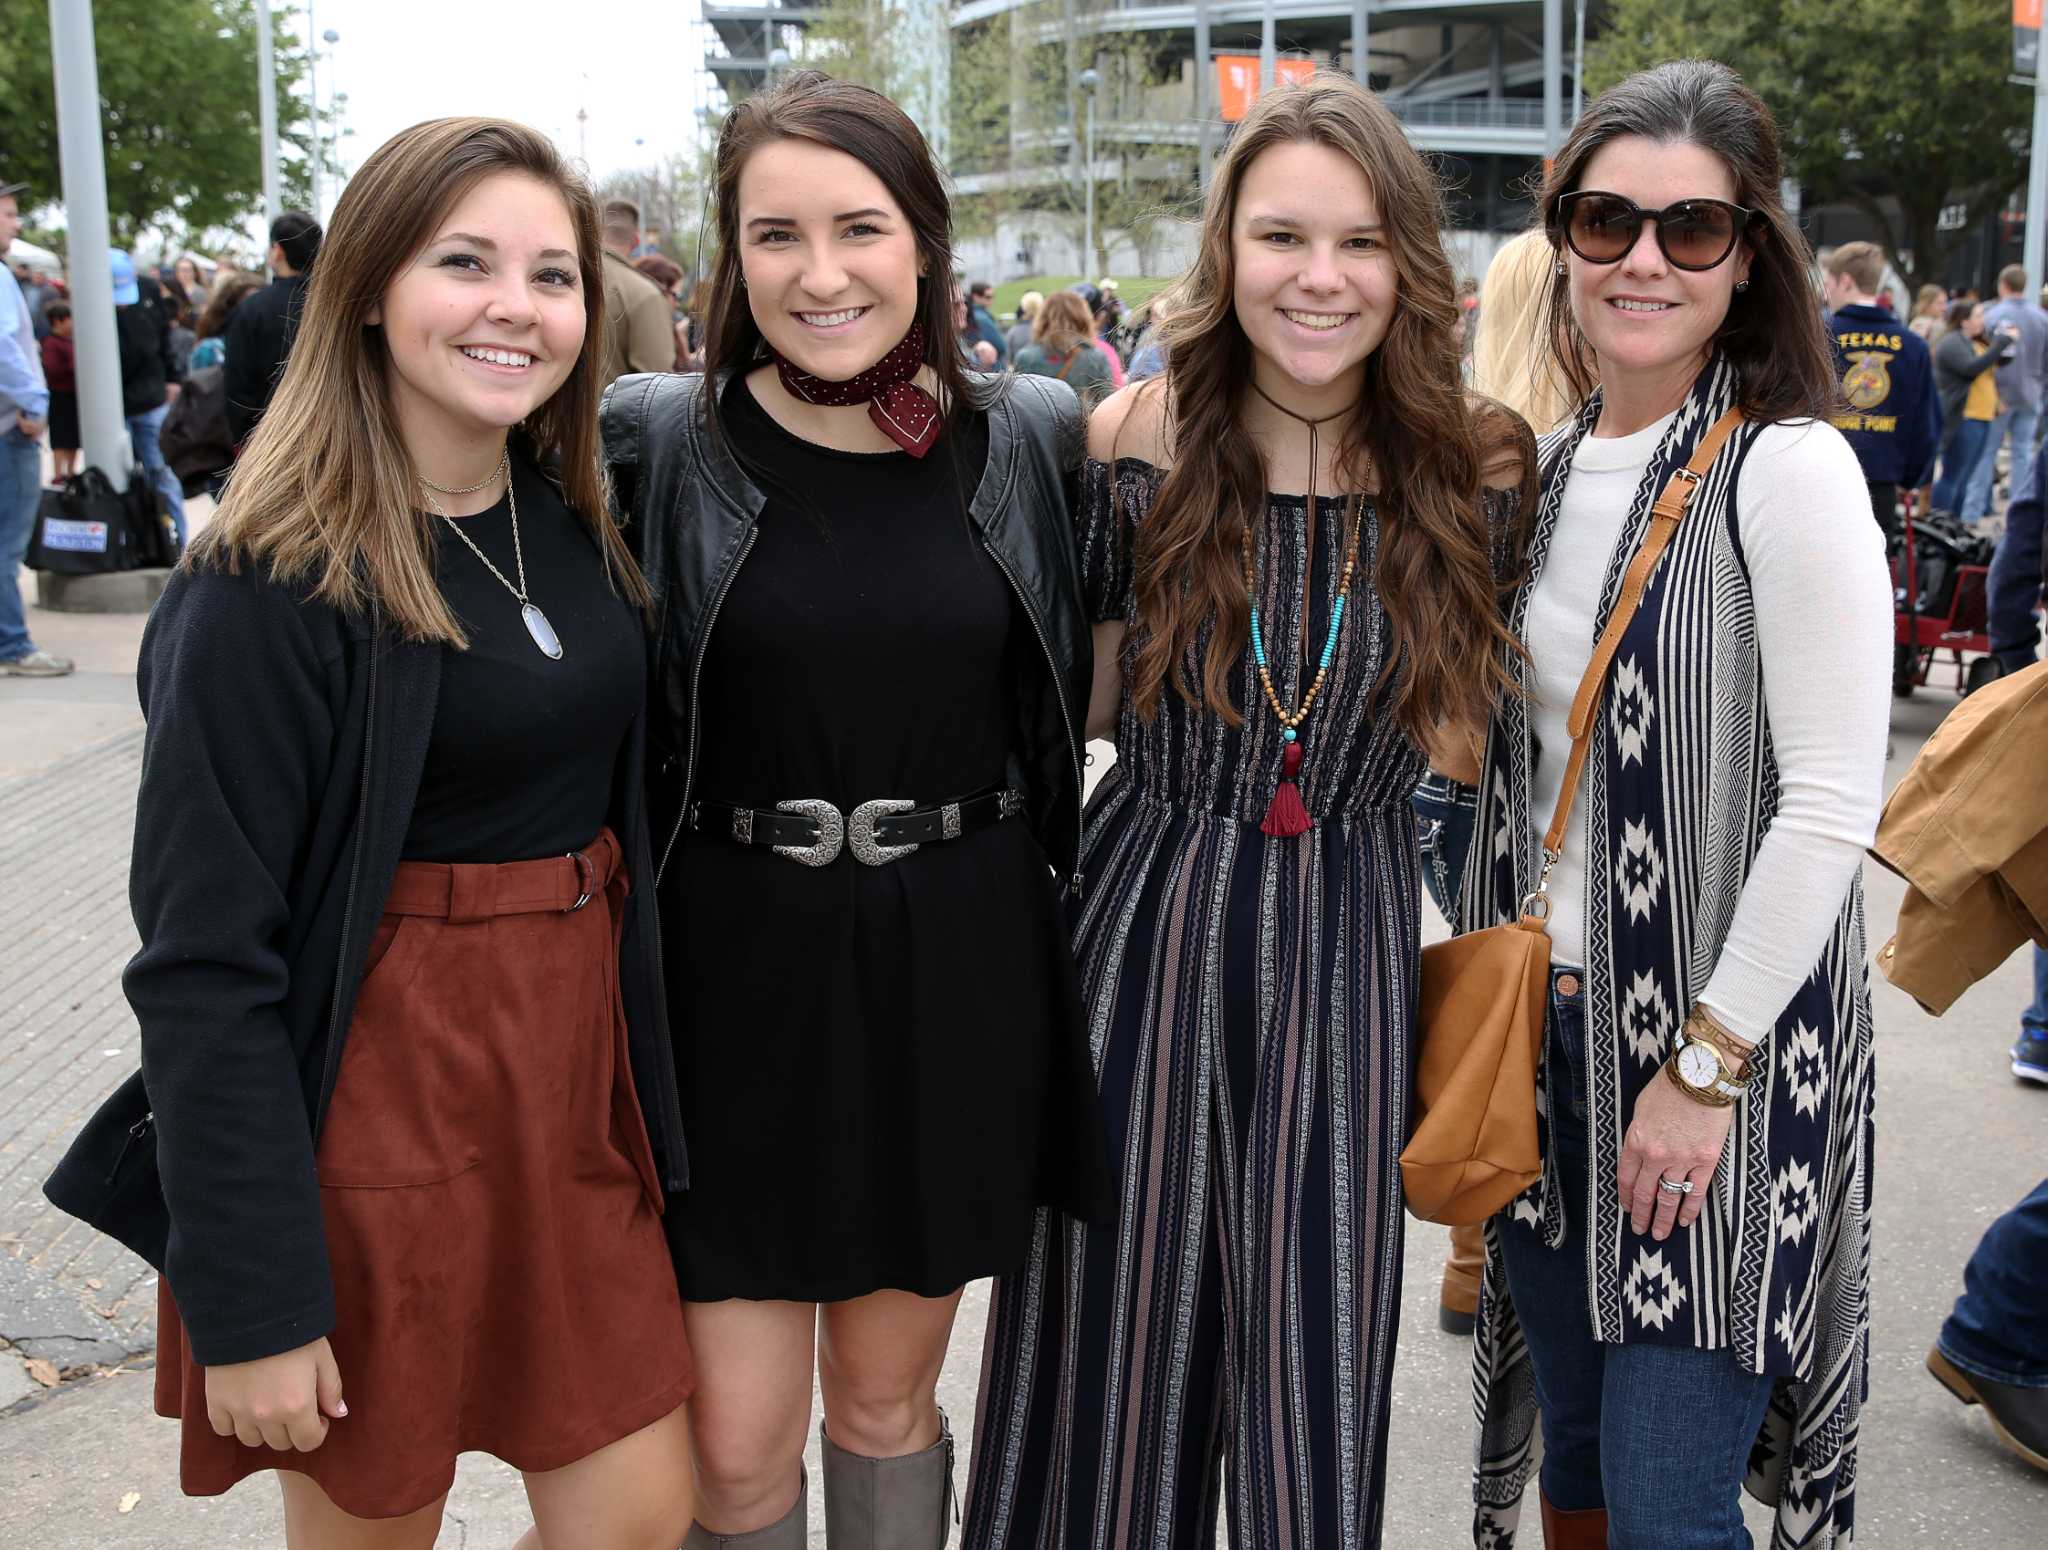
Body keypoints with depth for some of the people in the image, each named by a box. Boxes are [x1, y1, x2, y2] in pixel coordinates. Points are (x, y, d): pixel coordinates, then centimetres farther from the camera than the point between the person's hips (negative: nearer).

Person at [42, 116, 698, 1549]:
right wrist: (250, 1298, -16)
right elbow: (203, 961, -16)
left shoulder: (580, 521, 5)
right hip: (376, 1104, -6)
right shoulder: (275, 584, -15)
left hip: (578, 1083, 6)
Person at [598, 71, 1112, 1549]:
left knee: (889, 1398, 18)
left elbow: (1087, 673, 15)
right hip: (740, 967, -2)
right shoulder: (657, 436, -7)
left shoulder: (1033, 433, 0)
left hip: (961, 972, 2)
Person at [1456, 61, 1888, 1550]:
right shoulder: (1550, 467, 8)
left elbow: (1828, 809, -16)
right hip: (1543, 1031, 6)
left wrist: (1706, 1065, -16)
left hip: (1722, 1050, -6)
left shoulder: (1788, 470, -13)